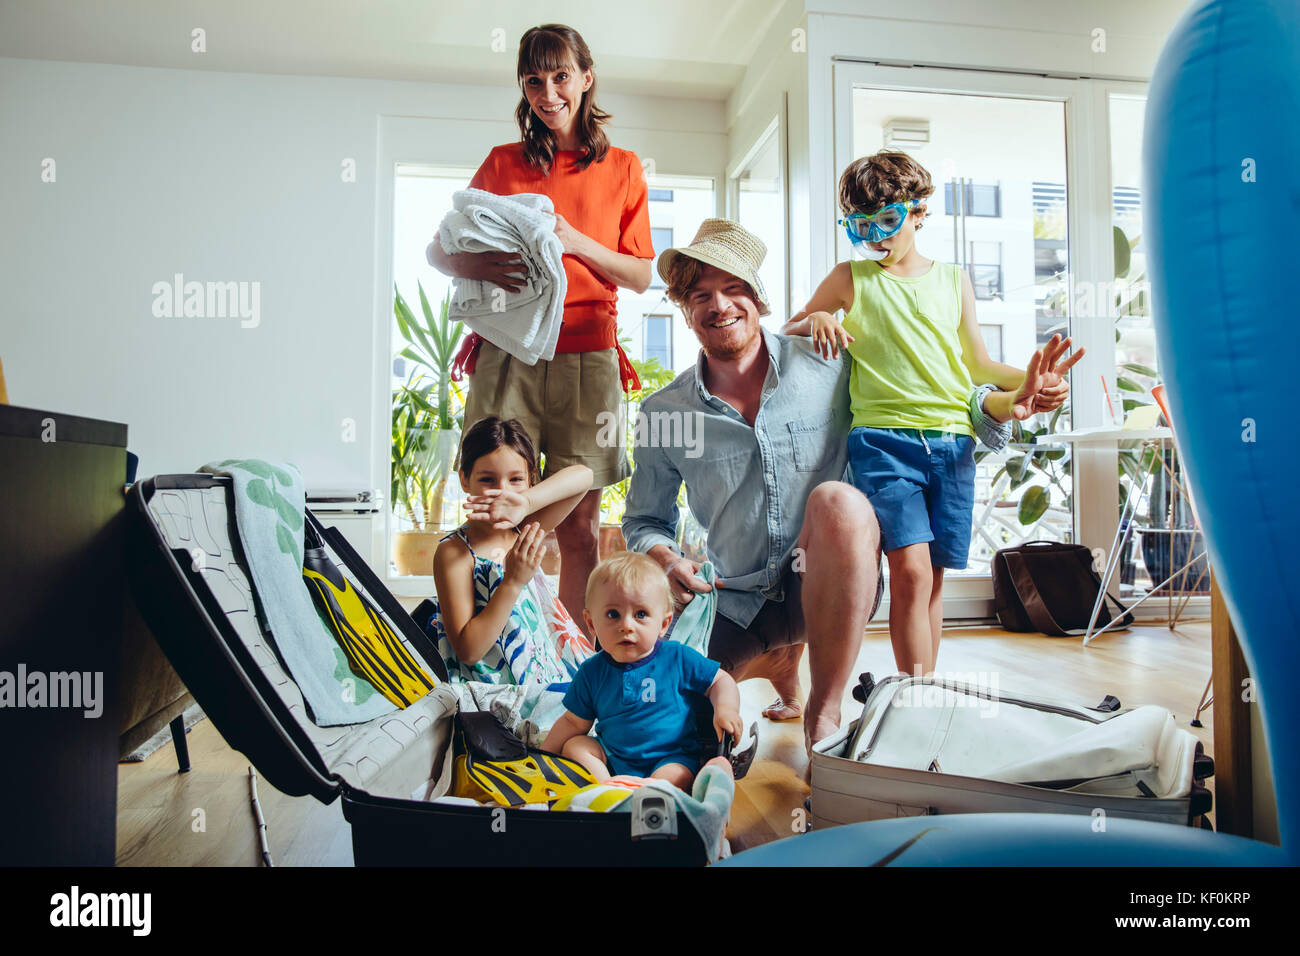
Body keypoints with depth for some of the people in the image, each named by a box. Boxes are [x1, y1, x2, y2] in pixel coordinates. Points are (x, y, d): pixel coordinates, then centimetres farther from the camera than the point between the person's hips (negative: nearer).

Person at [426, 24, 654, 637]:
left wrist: (575, 241, -9)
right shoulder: (503, 163, 14)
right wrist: (480, 266, -11)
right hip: (506, 353, 1)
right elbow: (437, 251, 12)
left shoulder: (621, 168, 13)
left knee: (578, 527, -1)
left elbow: (640, 276, 9)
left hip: (585, 358, 0)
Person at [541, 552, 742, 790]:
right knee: (573, 746, -14)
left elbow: (720, 681, 1)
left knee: (671, 778, -31)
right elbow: (573, 722, 8)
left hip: (672, 757, -4)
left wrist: (726, 709, -19)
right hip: (613, 758, 4)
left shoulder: (678, 658, -10)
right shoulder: (592, 672, -3)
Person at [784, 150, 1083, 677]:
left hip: (951, 441, 3)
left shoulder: (954, 280, 19)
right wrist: (817, 320, -3)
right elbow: (787, 333, 19)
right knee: (910, 568, -17)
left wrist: (1025, 378, 3)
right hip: (883, 440, -3)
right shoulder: (850, 278, 12)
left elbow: (977, 364, 22)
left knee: (934, 575, 6)